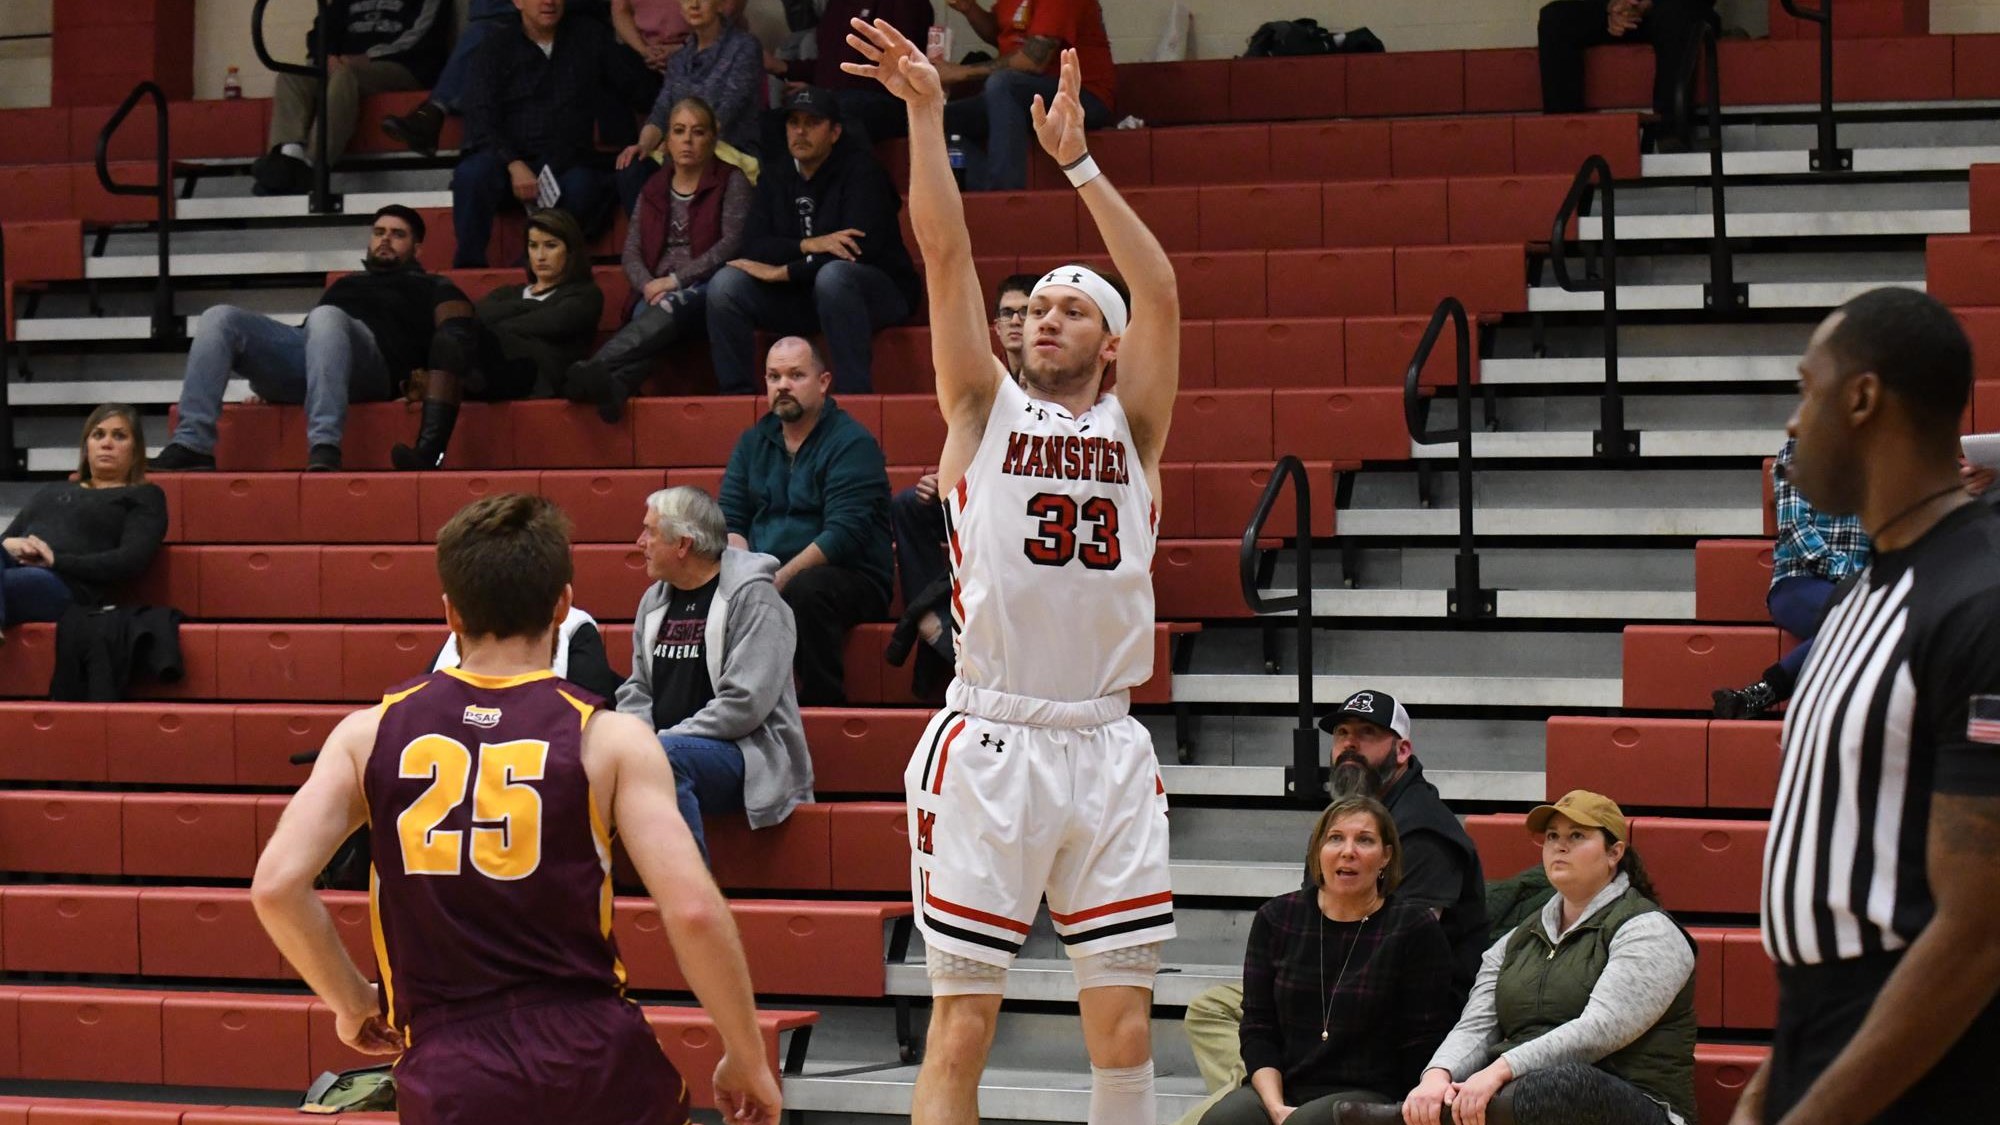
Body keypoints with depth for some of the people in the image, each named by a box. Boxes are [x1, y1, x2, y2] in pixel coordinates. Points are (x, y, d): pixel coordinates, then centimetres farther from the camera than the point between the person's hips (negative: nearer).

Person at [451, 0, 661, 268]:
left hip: (568, 163, 1)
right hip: (508, 161, -1)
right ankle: (468, 270, -26)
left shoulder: (590, 37, 13)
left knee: (583, 186, -34)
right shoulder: (497, 48, 7)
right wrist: (514, 165, -19)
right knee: (471, 175, -33)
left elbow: (637, 90, 17)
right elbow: (480, 119, -3)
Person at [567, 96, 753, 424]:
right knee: (647, 317, -36)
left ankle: (595, 370, -66)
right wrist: (648, 286, -10)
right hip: (657, 295, 4)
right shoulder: (653, 191, 24)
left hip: (705, 290, -4)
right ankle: (616, 385, -68)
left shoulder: (731, 183, 10)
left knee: (671, 308, -40)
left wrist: (676, 280, -13)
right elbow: (631, 253, 14)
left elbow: (732, 243, -5)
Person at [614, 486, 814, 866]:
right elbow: (637, 690, 19)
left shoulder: (753, 599, -9)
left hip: (745, 754, -7)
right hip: (666, 748, 7)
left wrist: (663, 739, -18)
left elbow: (744, 705, -17)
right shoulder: (656, 600, 15)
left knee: (665, 757, -38)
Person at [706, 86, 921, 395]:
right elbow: (753, 247, -3)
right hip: (802, 294, 5)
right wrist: (808, 245, -23)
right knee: (726, 284, -16)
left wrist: (781, 272, -20)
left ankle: (854, 398, -37)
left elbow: (862, 248, -23)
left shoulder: (861, 170, -10)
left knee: (833, 275, -39)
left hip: (879, 292, -5)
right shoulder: (775, 176, 9)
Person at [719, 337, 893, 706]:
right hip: (764, 577, 5)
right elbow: (730, 522, 11)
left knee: (806, 589, -38)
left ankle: (824, 703, -23)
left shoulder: (852, 444, -7)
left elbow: (844, 535, -17)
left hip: (852, 578, -5)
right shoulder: (753, 442, 14)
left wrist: (779, 580, -23)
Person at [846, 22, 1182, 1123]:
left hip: (1105, 746, 2)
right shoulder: (985, 408, 10)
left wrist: (1076, 162, -5)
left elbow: (1160, 291, -1)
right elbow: (946, 257, 1)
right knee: (960, 1026, -2)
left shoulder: (1132, 425, 12)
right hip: (988, 743, -2)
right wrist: (925, 114, -8)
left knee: (1124, 1027, 4)